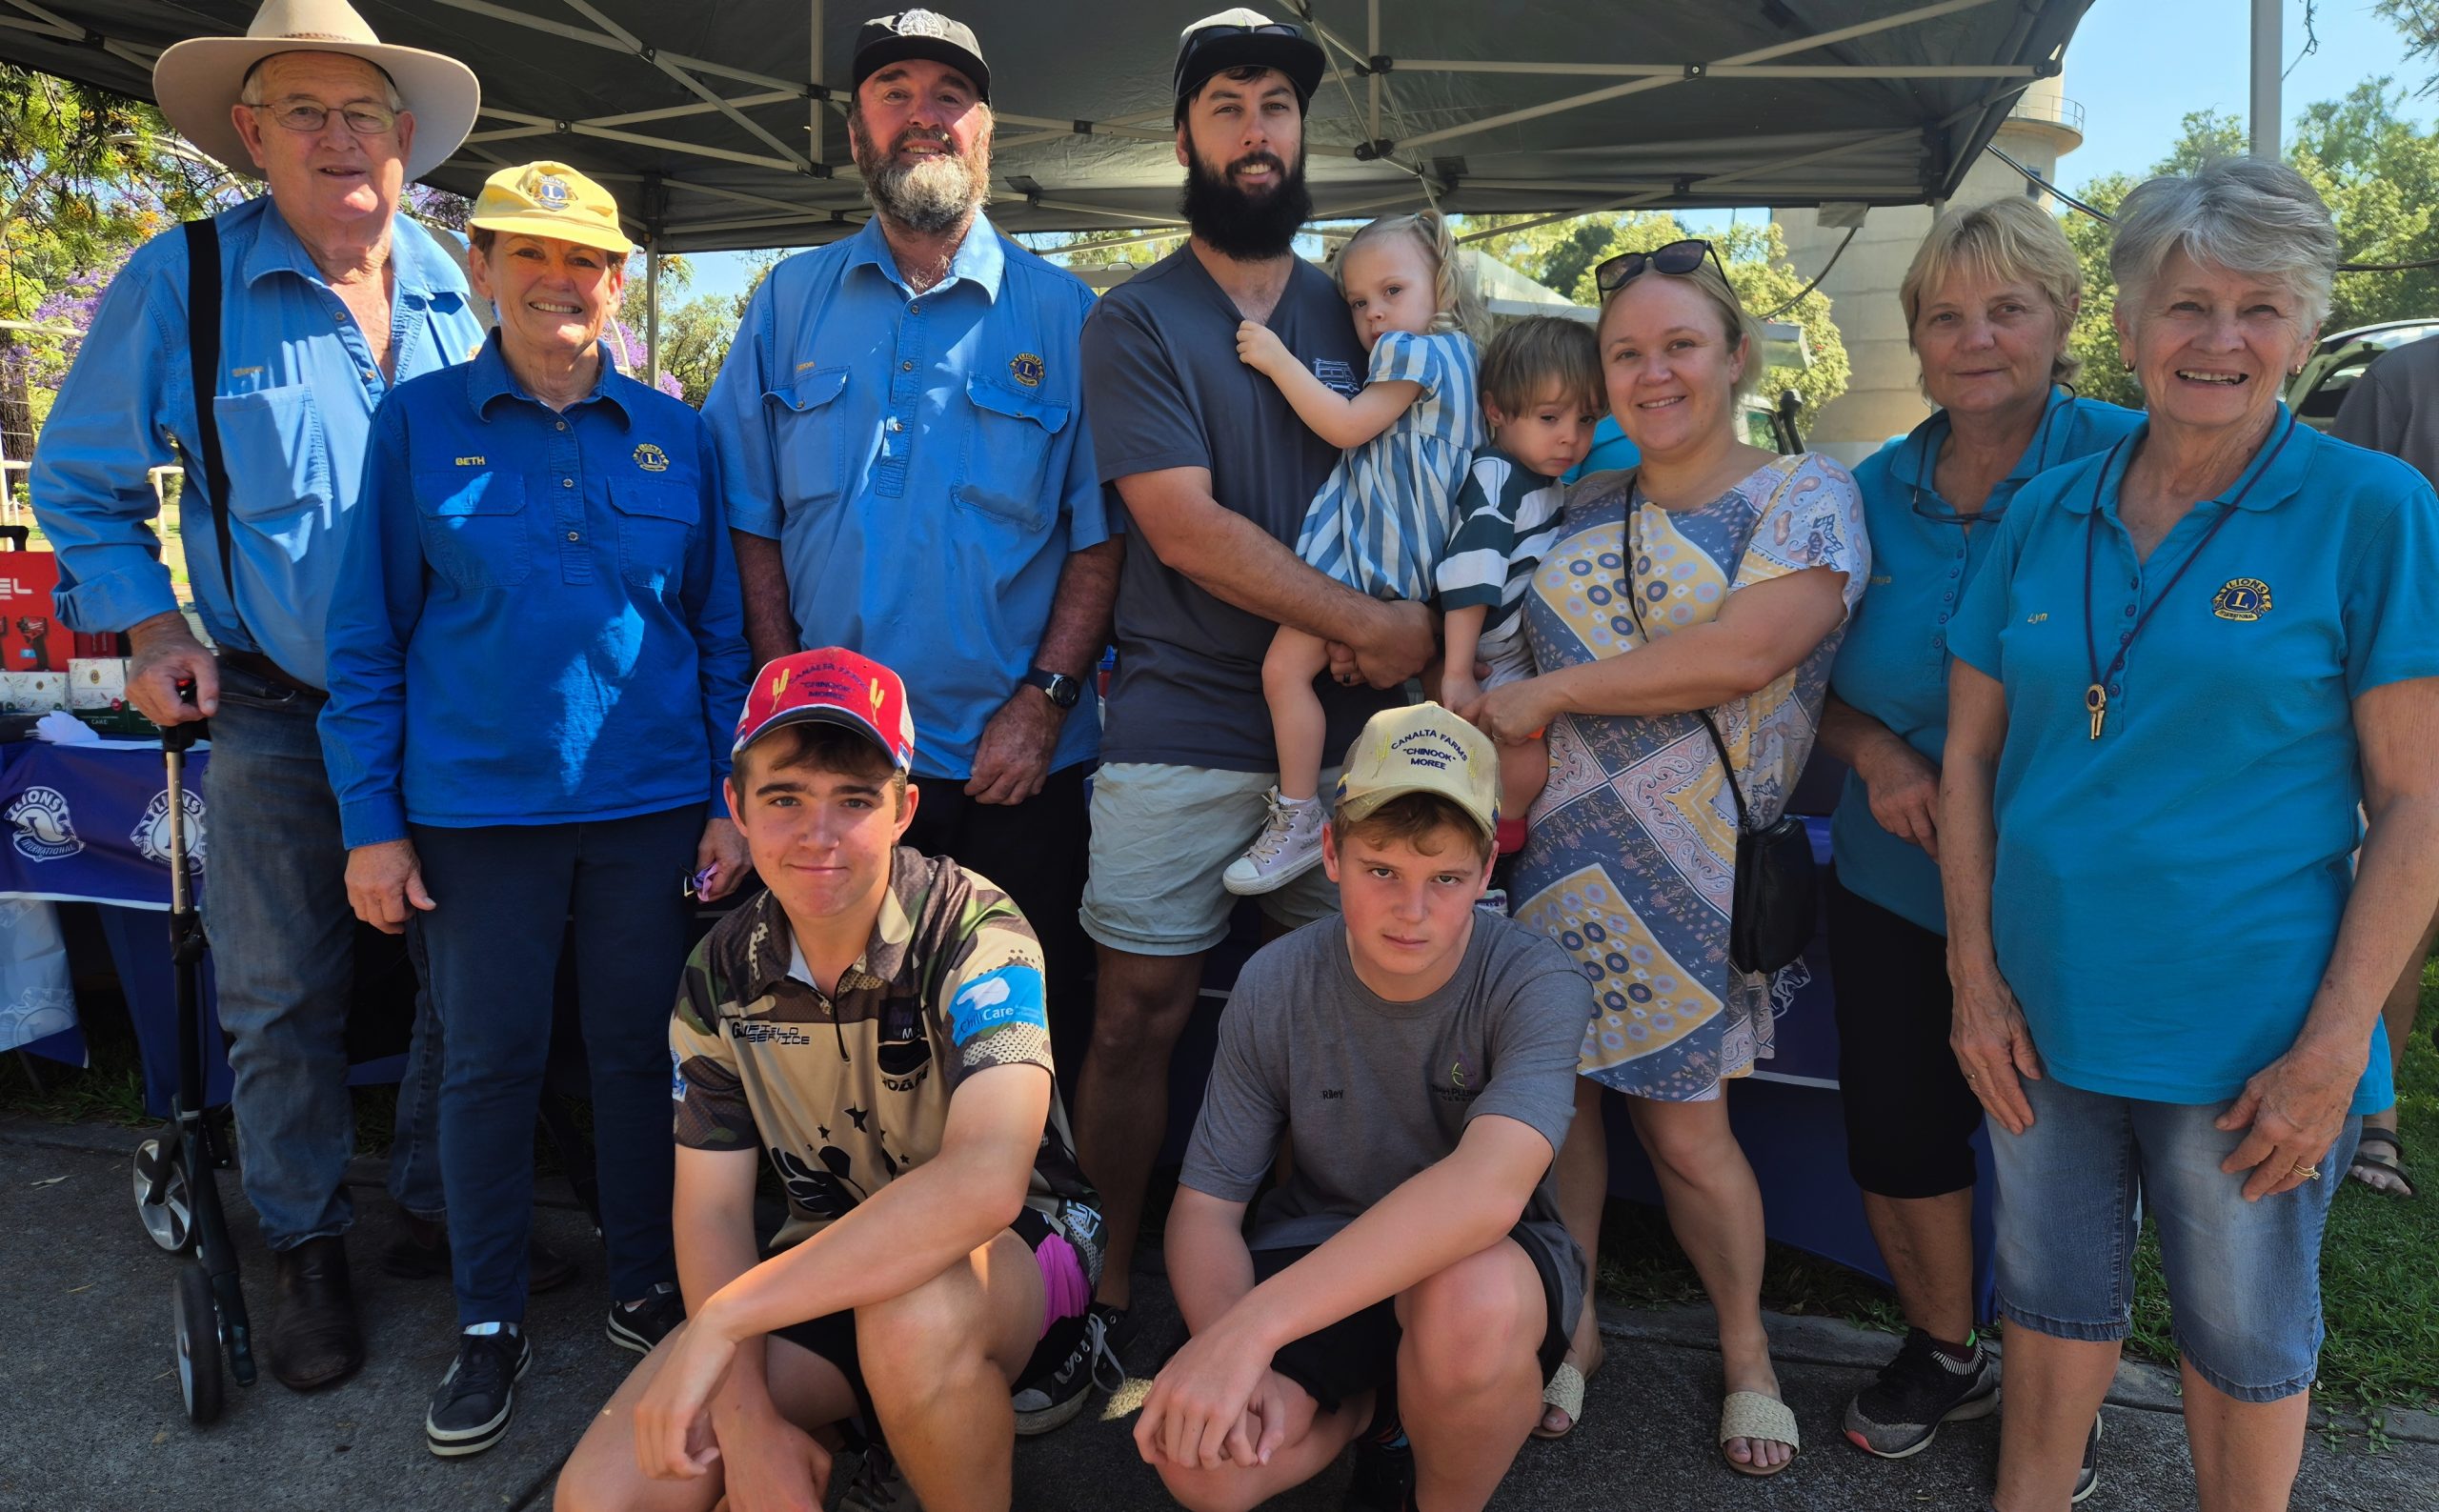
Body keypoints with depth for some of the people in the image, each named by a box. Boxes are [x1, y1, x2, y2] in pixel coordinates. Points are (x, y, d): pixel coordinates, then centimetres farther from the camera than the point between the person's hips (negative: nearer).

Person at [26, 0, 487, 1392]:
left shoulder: (467, 288, 2)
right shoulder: (180, 284, -4)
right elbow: (84, 486, 5)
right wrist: (152, 628, -6)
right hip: (276, 715, -2)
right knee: (283, 998, 6)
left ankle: (442, 1210, 31)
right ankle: (310, 1247, 26)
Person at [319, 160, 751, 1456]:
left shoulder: (673, 433, 6)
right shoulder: (419, 422, 2)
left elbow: (721, 629, 7)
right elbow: (368, 640, 2)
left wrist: (732, 801, 2)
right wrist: (371, 822, -2)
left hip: (651, 804, 1)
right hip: (476, 805, -1)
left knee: (641, 1050, 9)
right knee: (487, 1060, 8)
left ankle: (644, 1287, 27)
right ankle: (489, 1324, 24)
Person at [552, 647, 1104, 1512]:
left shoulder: (973, 932, -23)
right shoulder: (721, 974, -6)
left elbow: (986, 1181, -38)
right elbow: (710, 1211, -4)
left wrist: (723, 1317, -35)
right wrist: (748, 1420, -20)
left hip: (1013, 1248, -4)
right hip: (829, 1266, 5)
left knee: (913, 1316, -39)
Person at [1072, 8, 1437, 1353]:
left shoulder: (1354, 314, 14)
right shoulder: (1134, 321, 2)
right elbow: (1185, 529, -9)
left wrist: (1419, 669, -3)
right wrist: (1370, 627, -10)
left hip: (1343, 733, 4)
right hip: (1176, 735, -3)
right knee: (1139, 1015, 0)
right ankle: (1107, 1284, 18)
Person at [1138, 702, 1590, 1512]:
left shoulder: (1535, 986, -23)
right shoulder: (1275, 986, -14)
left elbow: (1489, 1188, -41)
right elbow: (1205, 1203, -9)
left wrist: (1252, 1326, -47)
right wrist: (1232, 1359, -31)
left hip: (1490, 1265, -2)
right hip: (1318, 1250, 3)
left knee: (1470, 1307, -38)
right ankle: (1374, 1407, 10)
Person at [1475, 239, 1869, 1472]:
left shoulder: (1804, 496, -5)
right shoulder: (1580, 510, 12)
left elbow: (1748, 650, -21)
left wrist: (1546, 696, -14)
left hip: (1697, 872, -4)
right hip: (1559, 859, 4)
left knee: (1686, 1130, 4)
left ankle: (1746, 1346, 31)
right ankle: (1572, 1325, 32)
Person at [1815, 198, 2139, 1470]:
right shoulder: (1873, 492, 2)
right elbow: (1813, 683, 10)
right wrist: (1876, 752, -10)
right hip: (1896, 886, 4)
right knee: (1894, 1129, 13)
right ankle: (1945, 1354, 41)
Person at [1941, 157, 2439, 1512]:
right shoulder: (2045, 515, 3)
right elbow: (1972, 760, 5)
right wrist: (1975, 977, 0)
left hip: (2247, 1033, -3)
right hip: (2042, 1015, 4)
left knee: (2244, 1335, 15)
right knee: (2054, 1298, 20)